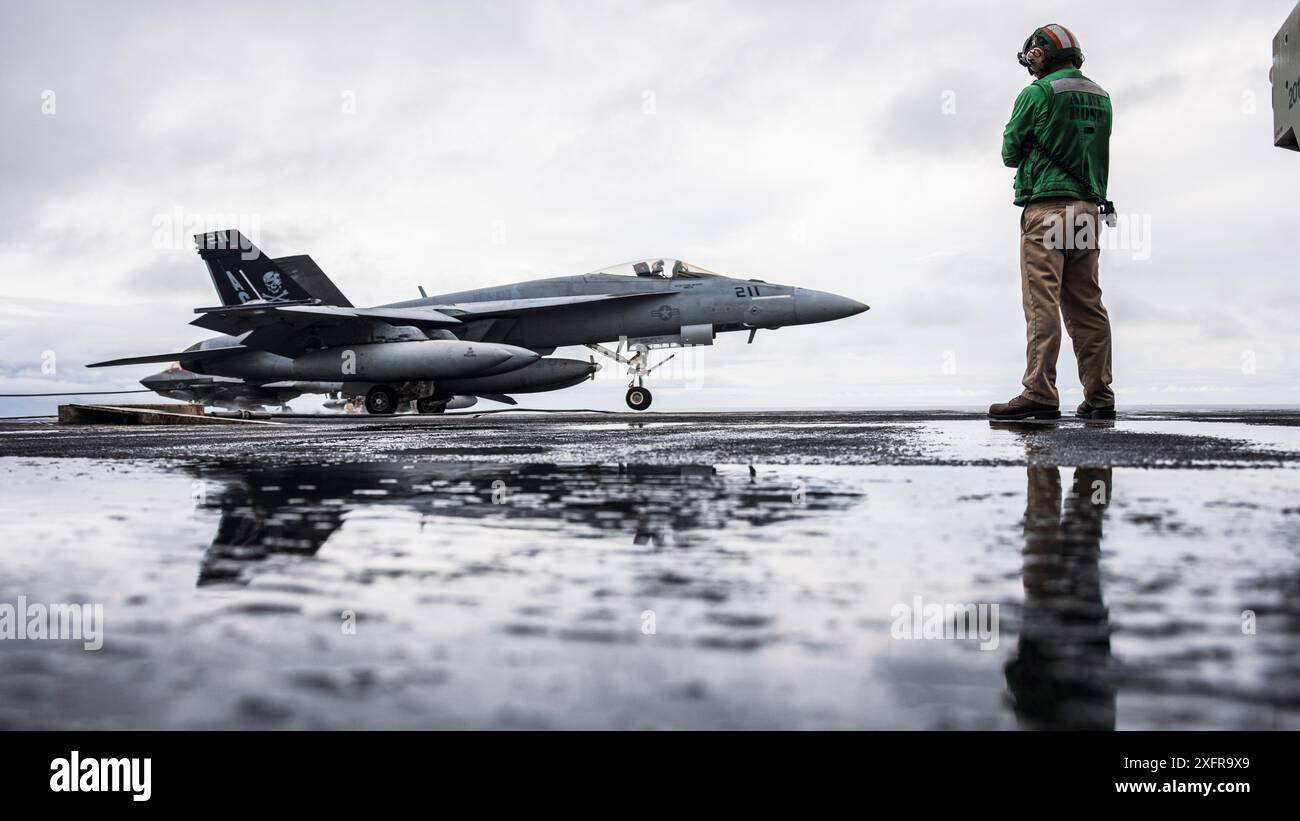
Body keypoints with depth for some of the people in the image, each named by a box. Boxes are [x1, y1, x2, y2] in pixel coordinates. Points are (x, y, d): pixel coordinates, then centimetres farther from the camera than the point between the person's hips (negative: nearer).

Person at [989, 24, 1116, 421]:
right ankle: (1099, 397, 8)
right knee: (1087, 305, 7)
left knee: (1042, 302, -10)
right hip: (1088, 209, 7)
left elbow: (1010, 152, 1)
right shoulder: (1100, 97, 16)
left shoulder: (1038, 93, -4)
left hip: (1046, 207, -7)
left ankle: (1039, 394, -16)